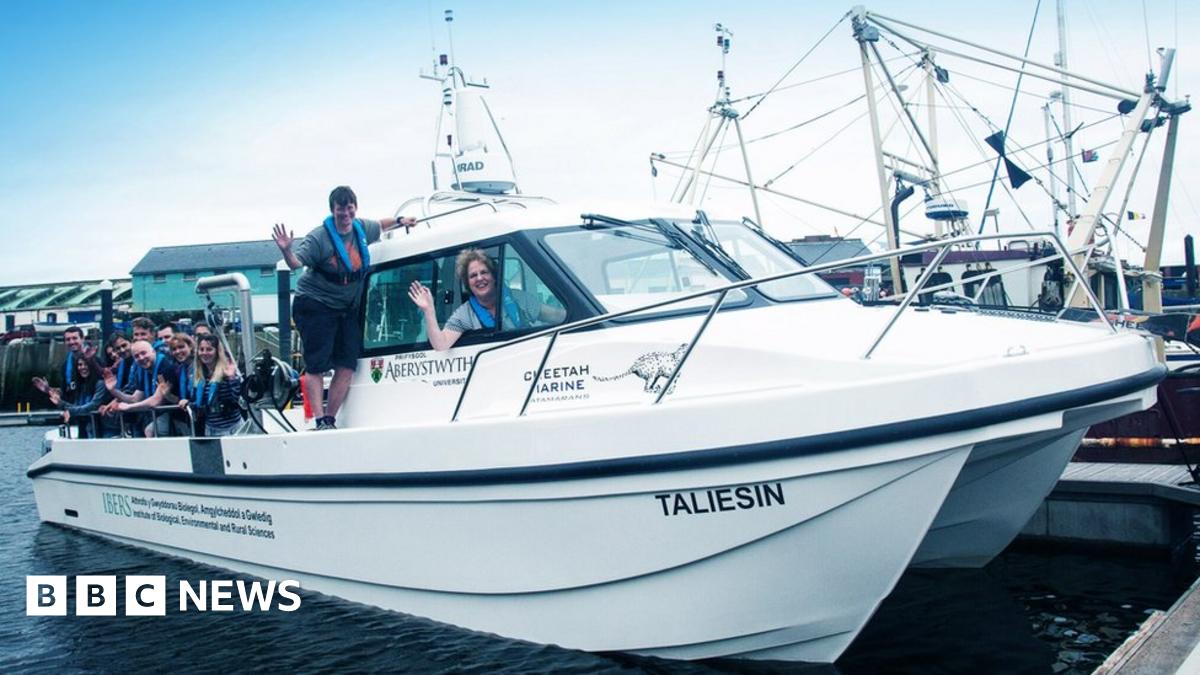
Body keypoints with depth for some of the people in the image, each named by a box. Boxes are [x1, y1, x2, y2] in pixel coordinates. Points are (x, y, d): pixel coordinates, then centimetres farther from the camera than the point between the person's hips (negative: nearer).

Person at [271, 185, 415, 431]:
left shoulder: (361, 228, 5)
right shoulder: (320, 237, -15)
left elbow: (379, 226, 29)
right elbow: (296, 263, -27)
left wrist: (399, 221, 32)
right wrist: (287, 251, -45)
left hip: (347, 307, 6)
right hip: (315, 306, -6)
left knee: (347, 366, -1)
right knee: (317, 365, -10)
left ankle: (330, 419, 7)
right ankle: (320, 421, -10)